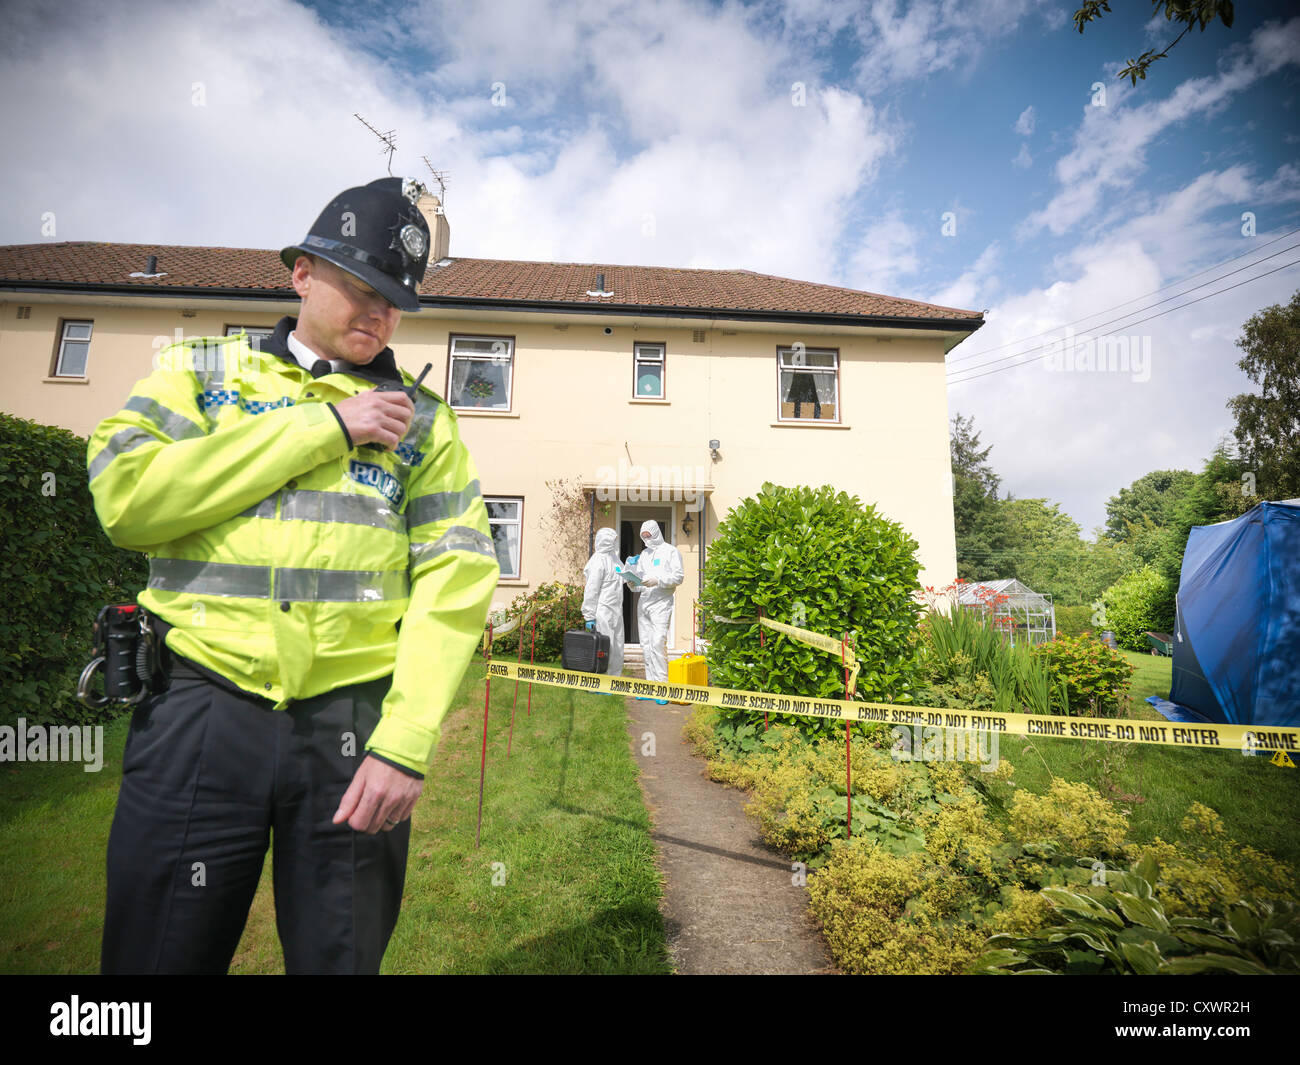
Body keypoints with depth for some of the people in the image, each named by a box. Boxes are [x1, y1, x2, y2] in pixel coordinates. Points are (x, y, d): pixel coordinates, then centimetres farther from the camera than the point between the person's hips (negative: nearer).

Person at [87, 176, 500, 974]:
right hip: (202, 706, 1)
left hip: (355, 720, 0)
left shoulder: (420, 418, 7)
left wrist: (405, 742, -13)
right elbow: (125, 496, -9)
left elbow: (458, 576, -4)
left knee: (337, 953, 14)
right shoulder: (201, 371, 10)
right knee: (158, 951, 13)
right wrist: (325, 426, -10)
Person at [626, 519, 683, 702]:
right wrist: (631, 567, 0)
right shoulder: (643, 555, 20)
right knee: (646, 645, 6)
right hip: (643, 602, 6)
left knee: (658, 643, -15)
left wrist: (657, 580, -18)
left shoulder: (670, 551, 3)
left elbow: (678, 577, -7)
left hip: (661, 603, -6)